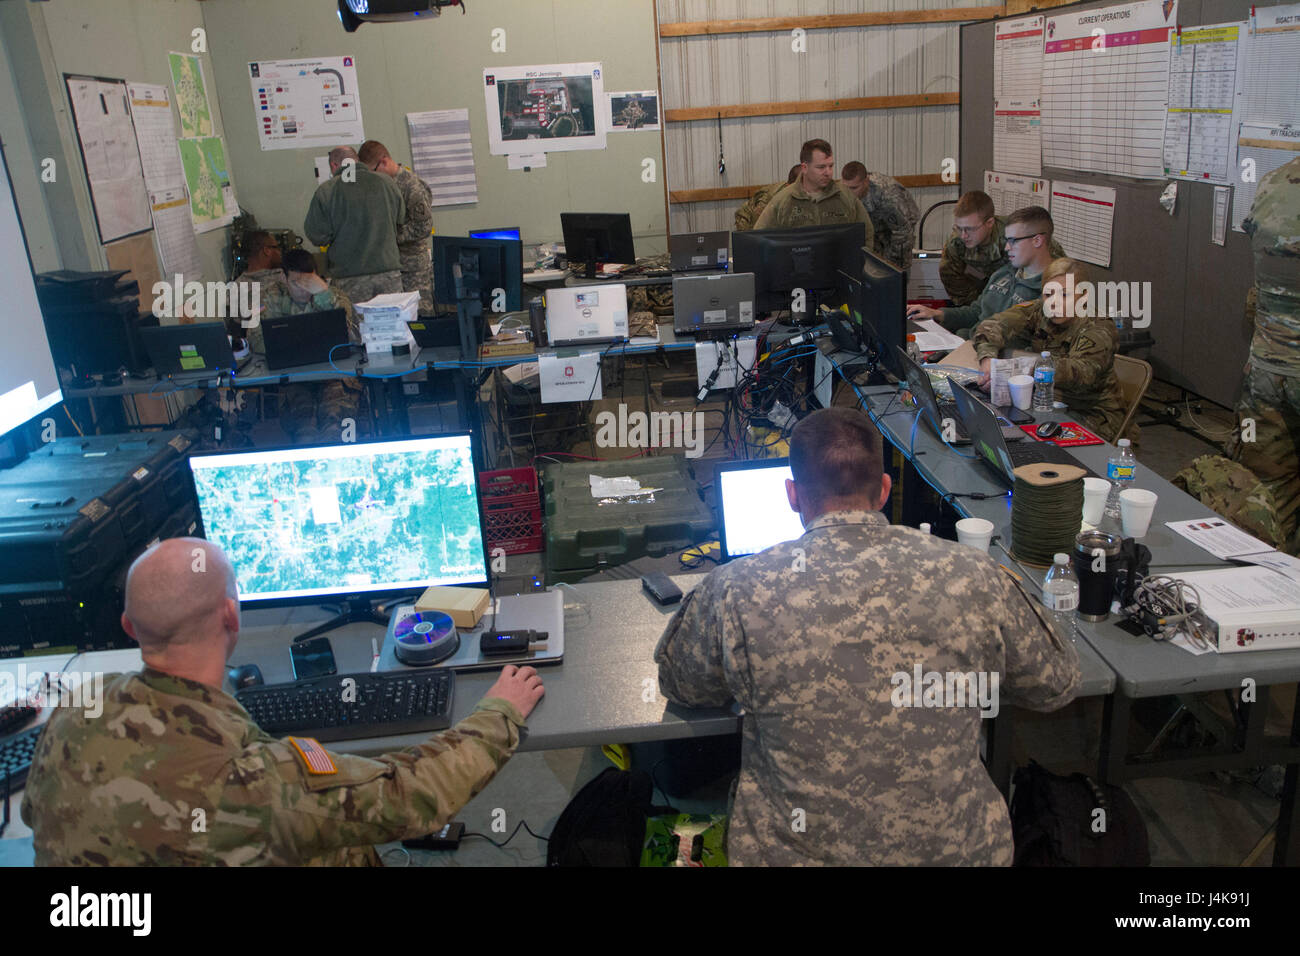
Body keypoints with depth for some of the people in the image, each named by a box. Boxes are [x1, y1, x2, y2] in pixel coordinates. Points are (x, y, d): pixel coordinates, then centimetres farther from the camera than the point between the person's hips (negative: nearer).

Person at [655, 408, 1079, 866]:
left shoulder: (735, 594, -16)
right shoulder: (973, 576, -12)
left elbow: (678, 685, 6)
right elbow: (1057, 684, 6)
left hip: (798, 852, -1)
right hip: (960, 849, 2)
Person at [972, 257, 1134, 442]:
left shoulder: (1099, 331, -16)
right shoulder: (1038, 312, -2)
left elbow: (1082, 372, -36)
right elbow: (993, 325, -13)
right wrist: (988, 358, -36)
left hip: (1092, 415, -5)